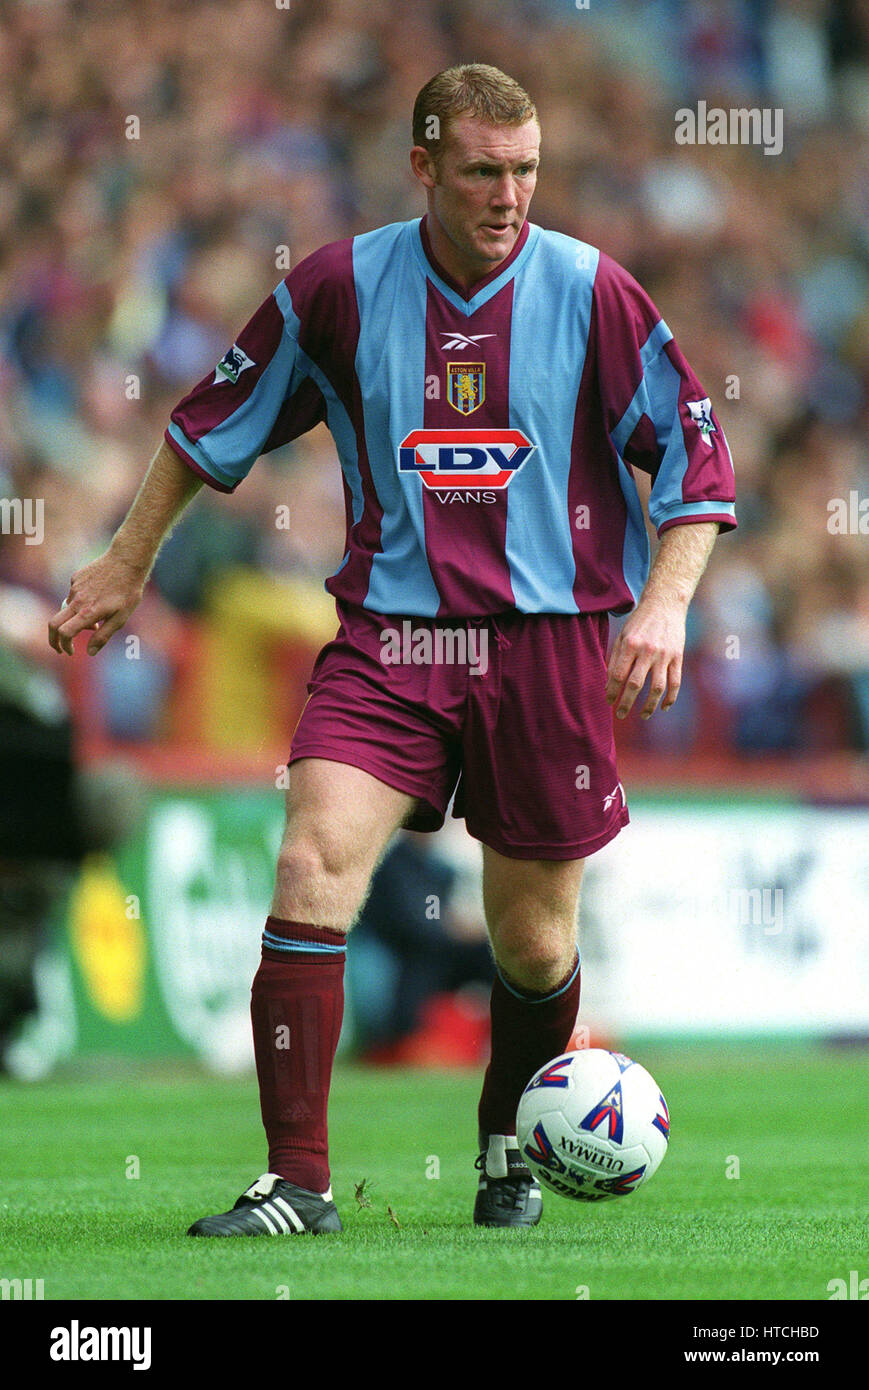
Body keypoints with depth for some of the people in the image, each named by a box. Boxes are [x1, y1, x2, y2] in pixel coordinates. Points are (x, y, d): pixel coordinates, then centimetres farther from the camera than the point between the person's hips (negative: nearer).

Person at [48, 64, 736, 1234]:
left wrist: (665, 605, -11)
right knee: (313, 866, -19)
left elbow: (697, 454, 2)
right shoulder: (342, 289, 0)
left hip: (548, 640, 0)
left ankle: (508, 1152, 35)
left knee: (533, 940, 6)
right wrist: (126, 564, 19)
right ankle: (297, 1180, -15)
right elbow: (215, 421, 14)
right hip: (388, 634, 0)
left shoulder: (590, 291, -3)